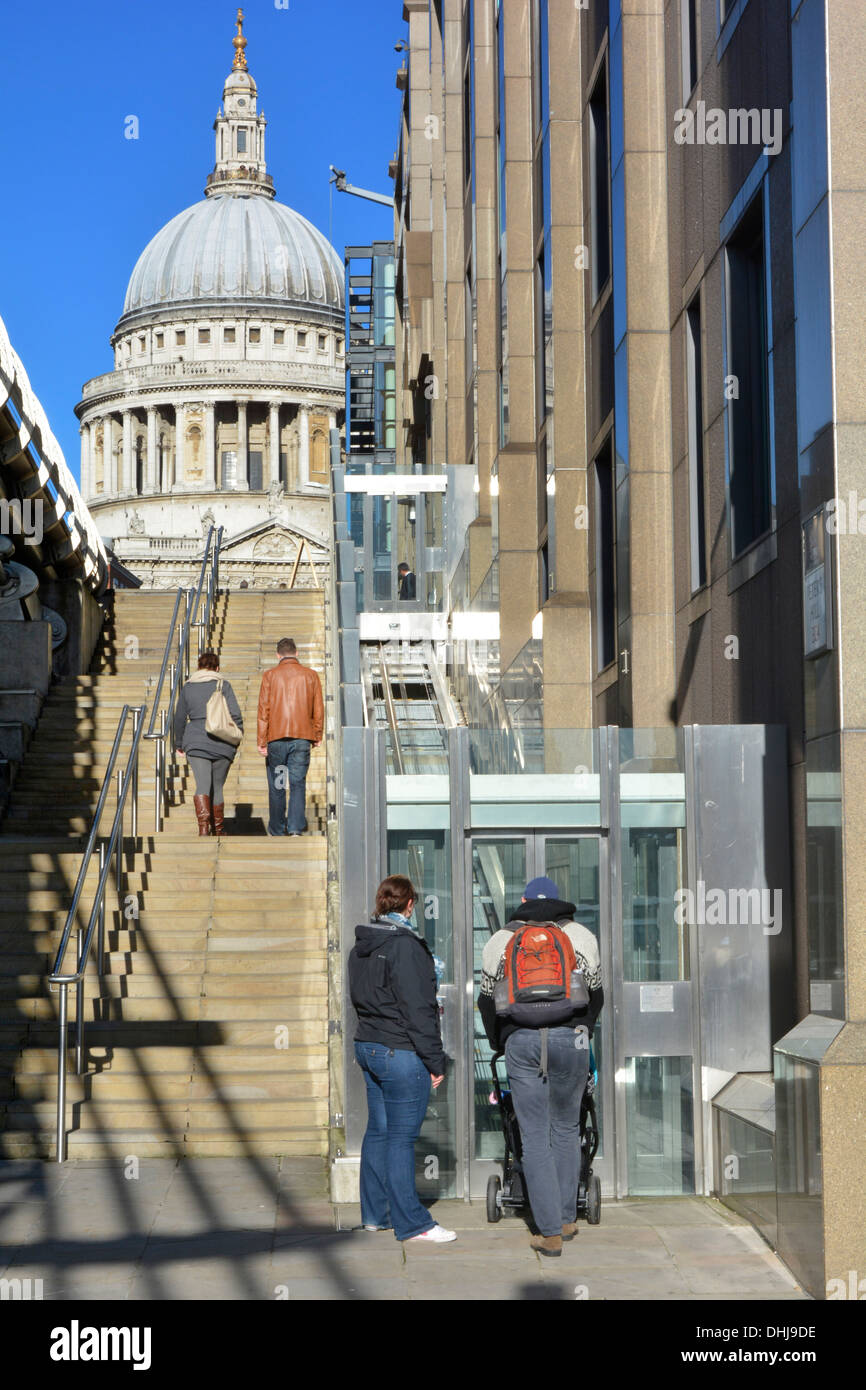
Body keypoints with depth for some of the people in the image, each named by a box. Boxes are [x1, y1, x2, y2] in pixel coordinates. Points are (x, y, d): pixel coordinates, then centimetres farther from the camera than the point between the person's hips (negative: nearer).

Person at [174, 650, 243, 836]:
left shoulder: (187, 688, 8)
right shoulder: (223, 686, 1)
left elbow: (179, 718, 13)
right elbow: (235, 715, -6)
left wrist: (179, 744, 23)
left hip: (196, 743, 0)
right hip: (221, 744, 0)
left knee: (202, 785, -8)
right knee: (218, 786, 11)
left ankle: (203, 825, -31)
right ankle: (218, 830, 21)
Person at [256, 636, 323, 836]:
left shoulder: (270, 675, 0)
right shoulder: (310, 675, 5)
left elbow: (264, 710, -4)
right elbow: (318, 709, 5)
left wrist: (262, 742, -2)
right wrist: (317, 736, 16)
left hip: (276, 738, -1)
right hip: (302, 738, 1)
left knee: (276, 786, 10)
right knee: (298, 784, 3)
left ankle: (276, 831, 17)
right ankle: (296, 828, -10)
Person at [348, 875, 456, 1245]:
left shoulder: (361, 947, 10)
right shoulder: (405, 946, -17)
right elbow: (417, 1009, -18)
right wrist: (435, 1060, -13)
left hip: (367, 1046, 9)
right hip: (401, 1052, -9)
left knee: (378, 1131, 15)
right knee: (402, 1137, -4)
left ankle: (374, 1214, 22)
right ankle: (411, 1223, 1)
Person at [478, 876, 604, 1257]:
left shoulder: (500, 940, 12)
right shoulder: (581, 935, 11)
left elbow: (487, 999, 15)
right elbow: (596, 993, 15)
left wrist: (499, 1043, 29)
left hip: (520, 1042, 0)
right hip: (570, 1038, 0)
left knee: (535, 1138, 2)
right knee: (566, 1129, 16)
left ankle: (551, 1233, 1)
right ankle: (566, 1219, 22)